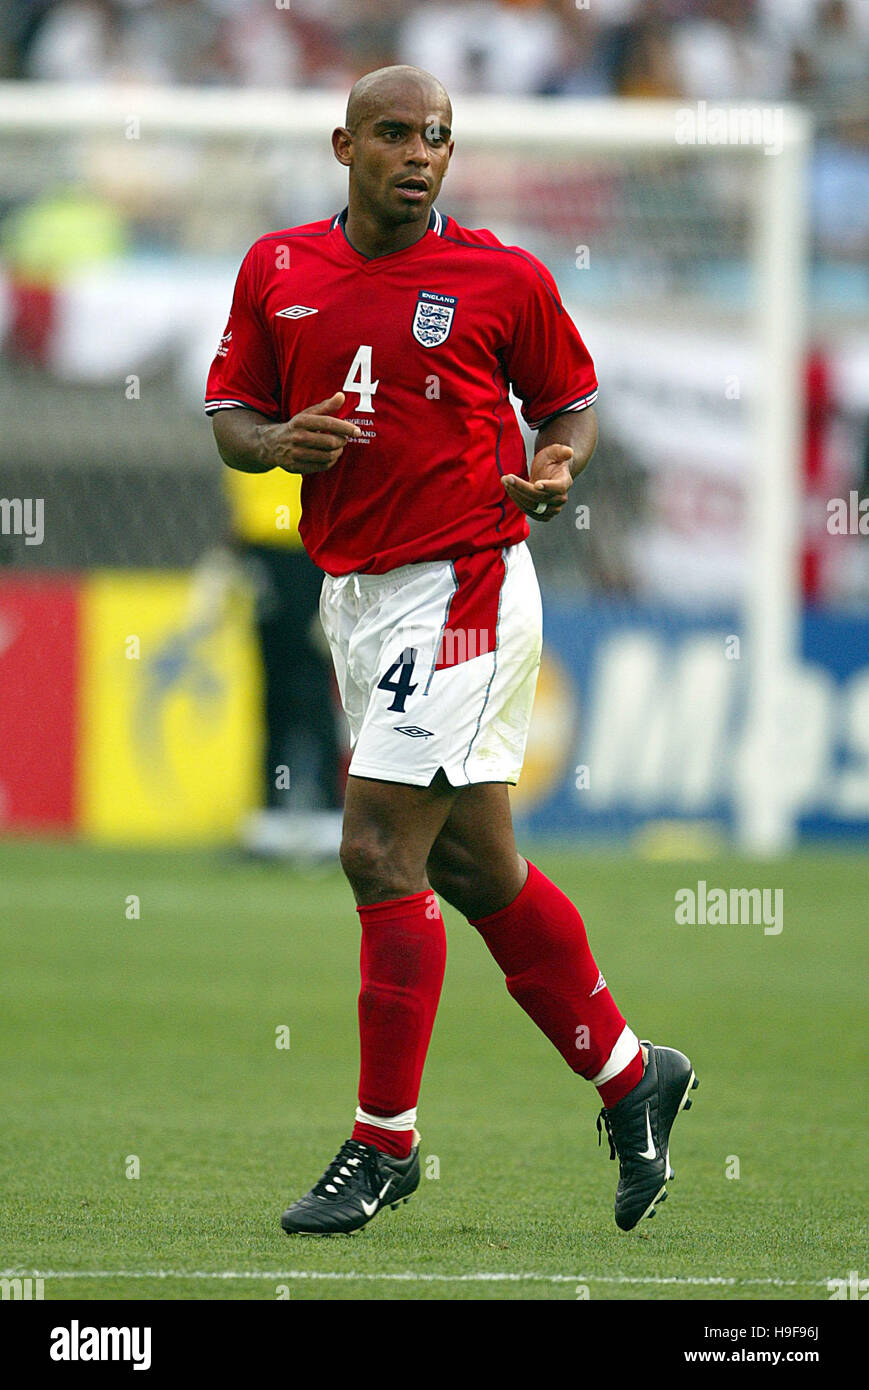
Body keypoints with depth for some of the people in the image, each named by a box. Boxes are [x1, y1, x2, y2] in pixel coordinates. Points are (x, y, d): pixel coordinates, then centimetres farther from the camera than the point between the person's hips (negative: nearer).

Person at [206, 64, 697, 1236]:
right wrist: (279, 442, -11)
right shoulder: (277, 270, 6)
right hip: (352, 596, 6)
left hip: (463, 588, -6)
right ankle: (629, 1075, 30)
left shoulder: (502, 279, -5)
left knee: (380, 853, -13)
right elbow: (230, 419, 11)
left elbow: (571, 395, 8)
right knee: (475, 868, 14)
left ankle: (384, 1141, -4)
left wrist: (560, 468, -13)